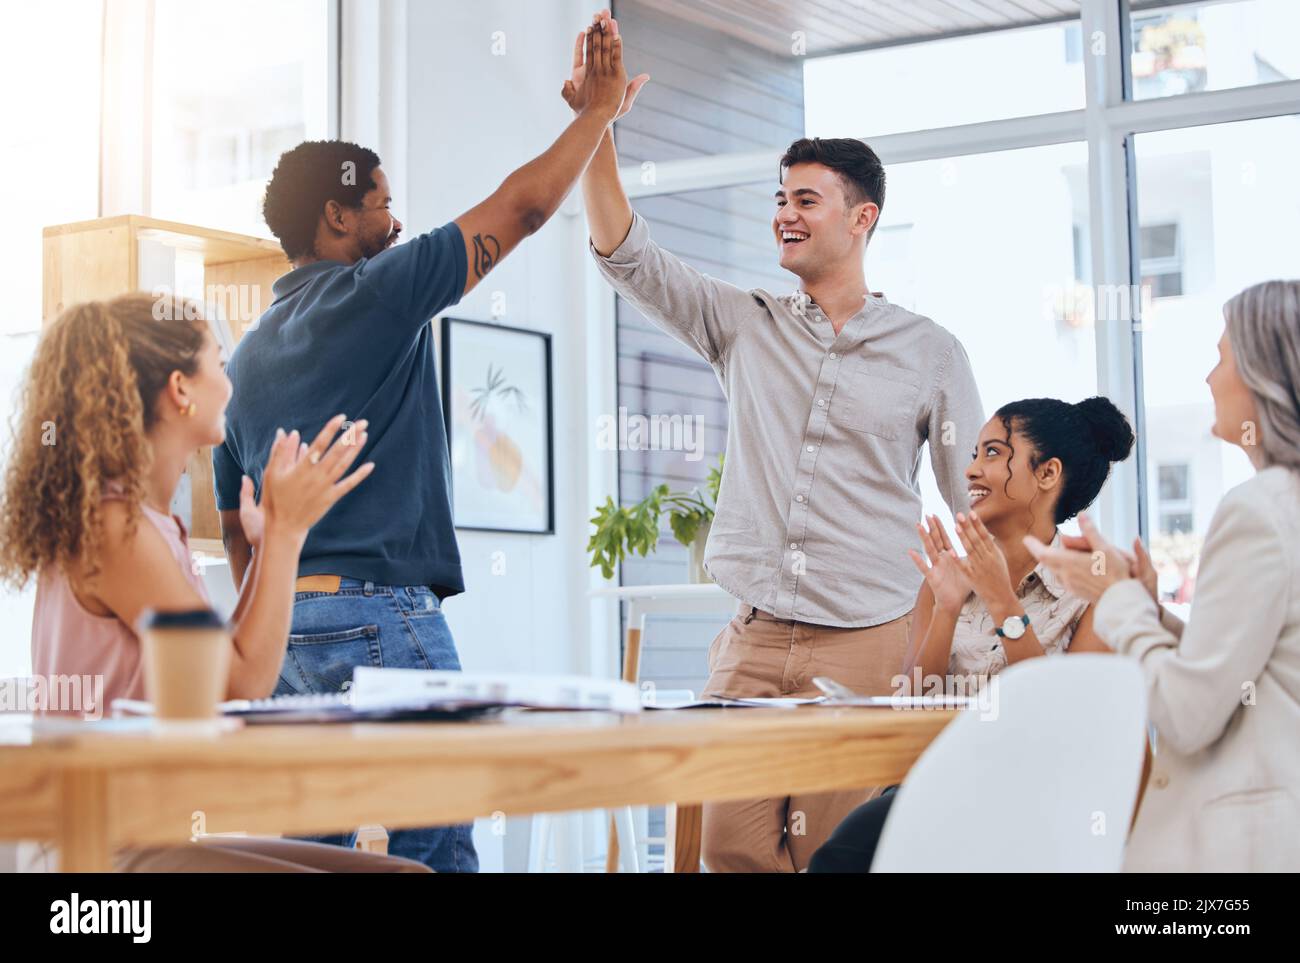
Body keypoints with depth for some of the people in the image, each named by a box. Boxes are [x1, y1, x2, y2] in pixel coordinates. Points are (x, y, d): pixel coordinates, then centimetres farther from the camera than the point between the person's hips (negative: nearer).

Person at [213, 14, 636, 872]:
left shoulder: (246, 357, 17)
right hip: (381, 613, -8)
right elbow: (525, 205, -2)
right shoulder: (375, 295, -5)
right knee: (436, 844, -4)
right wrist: (600, 107, 9)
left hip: (282, 628, 8)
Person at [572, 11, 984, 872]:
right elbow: (627, 256, 4)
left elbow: (982, 506, 6)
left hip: (868, 647, -2)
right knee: (732, 849, -1)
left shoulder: (930, 353, 6)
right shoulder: (745, 327, 12)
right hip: (751, 643, 3)